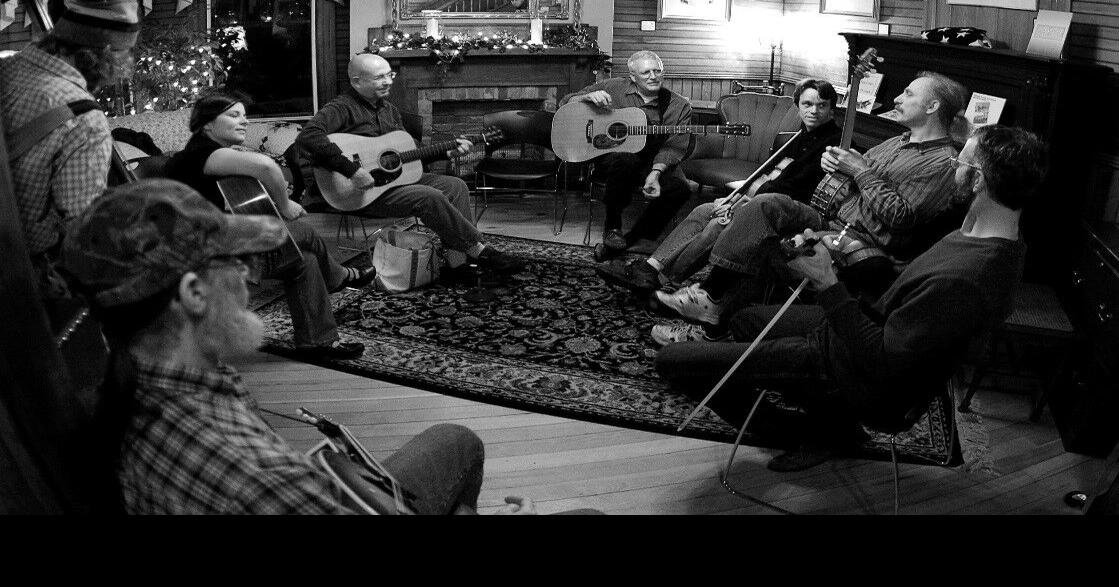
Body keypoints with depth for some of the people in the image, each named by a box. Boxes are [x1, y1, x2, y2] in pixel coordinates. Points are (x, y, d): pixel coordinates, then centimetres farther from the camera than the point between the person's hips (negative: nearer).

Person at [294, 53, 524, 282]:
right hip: (364, 190, -9)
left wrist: (447, 151, 7)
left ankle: (455, 260, -12)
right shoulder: (343, 108, -12)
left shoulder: (388, 109, 16)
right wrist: (352, 170, -35)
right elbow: (309, 136, -30)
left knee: (455, 186, -3)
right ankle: (479, 251, -11)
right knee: (430, 197, -26)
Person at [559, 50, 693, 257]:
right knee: (625, 159, -39)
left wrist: (656, 172, -25)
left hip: (654, 163, 2)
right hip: (607, 156, -2)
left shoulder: (679, 106, 3)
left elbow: (675, 146, -7)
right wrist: (588, 97, -16)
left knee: (679, 187, -28)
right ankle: (612, 226, -15)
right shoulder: (612, 88, 3)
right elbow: (566, 102, 7)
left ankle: (633, 239, -9)